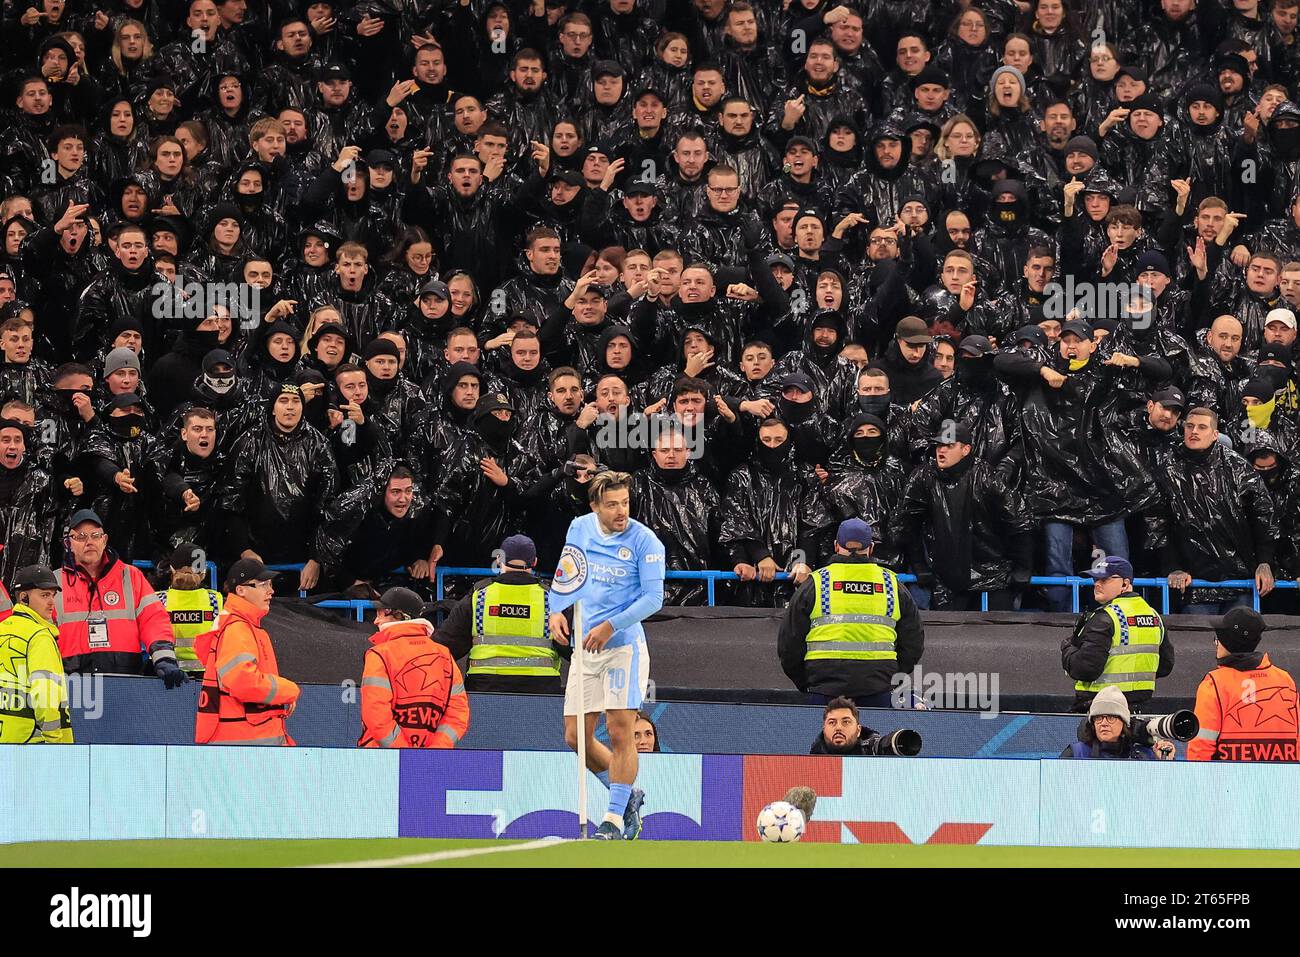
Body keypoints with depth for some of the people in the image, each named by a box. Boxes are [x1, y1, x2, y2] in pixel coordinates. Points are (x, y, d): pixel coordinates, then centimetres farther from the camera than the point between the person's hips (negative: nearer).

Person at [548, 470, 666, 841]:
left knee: (620, 733, -9)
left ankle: (615, 818, -1)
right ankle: (628, 796, 24)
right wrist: (556, 611, 3)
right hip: (584, 649, 6)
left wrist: (611, 626, -20)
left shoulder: (644, 541, -9)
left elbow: (653, 597, -12)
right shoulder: (579, 528, 7)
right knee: (576, 737, 5)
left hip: (623, 646, -6)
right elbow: (564, 574, 20)